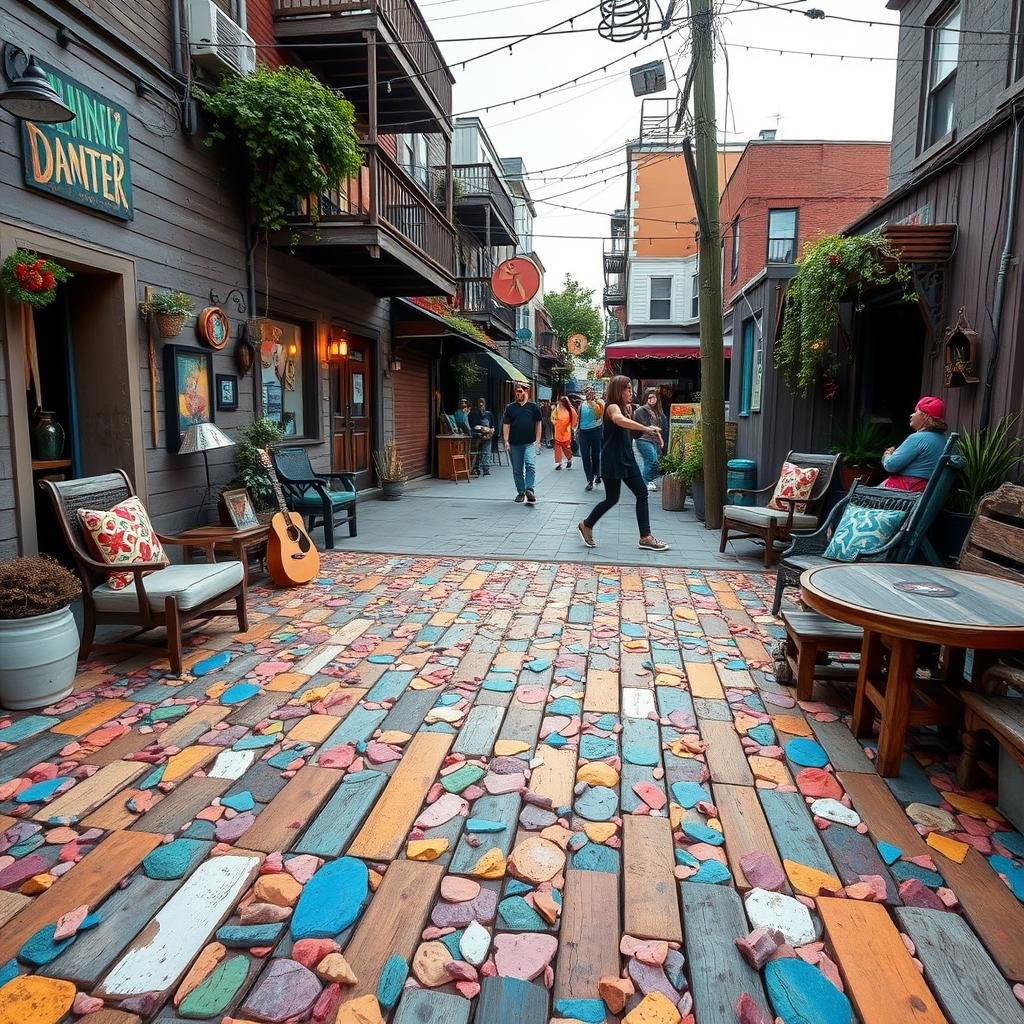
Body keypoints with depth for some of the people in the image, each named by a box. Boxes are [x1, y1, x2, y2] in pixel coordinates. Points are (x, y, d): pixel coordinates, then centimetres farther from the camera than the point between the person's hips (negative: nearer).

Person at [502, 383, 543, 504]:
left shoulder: (533, 406, 4)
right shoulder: (510, 407, 7)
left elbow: (538, 424, 7)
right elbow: (506, 425, 6)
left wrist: (538, 440, 1)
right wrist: (506, 441, -1)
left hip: (530, 443, -2)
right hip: (514, 444, 2)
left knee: (530, 465, -19)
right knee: (517, 470, 7)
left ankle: (529, 489, -18)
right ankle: (521, 492, 17)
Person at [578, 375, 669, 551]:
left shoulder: (626, 408, 16)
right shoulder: (612, 407, -14)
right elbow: (620, 420, -37)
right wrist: (647, 428, -44)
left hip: (627, 458, 9)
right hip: (612, 461, -9)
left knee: (642, 492, 1)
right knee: (612, 499, 0)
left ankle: (645, 537, 3)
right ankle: (586, 525, 22)